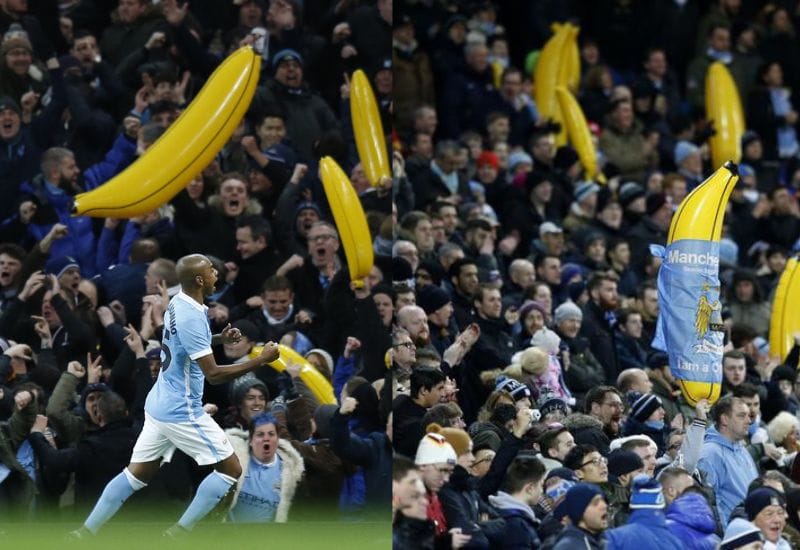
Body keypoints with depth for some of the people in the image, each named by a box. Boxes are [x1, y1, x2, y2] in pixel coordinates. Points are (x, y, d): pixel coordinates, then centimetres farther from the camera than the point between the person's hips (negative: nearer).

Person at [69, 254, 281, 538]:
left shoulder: (178, 304, 6)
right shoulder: (191, 317, -23)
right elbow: (214, 374, -24)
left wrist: (219, 338, 12)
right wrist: (261, 360, -21)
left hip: (160, 406, 9)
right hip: (182, 413, -9)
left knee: (137, 473, 15)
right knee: (230, 469, 1)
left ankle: (86, 532, 12)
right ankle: (178, 534, -1)